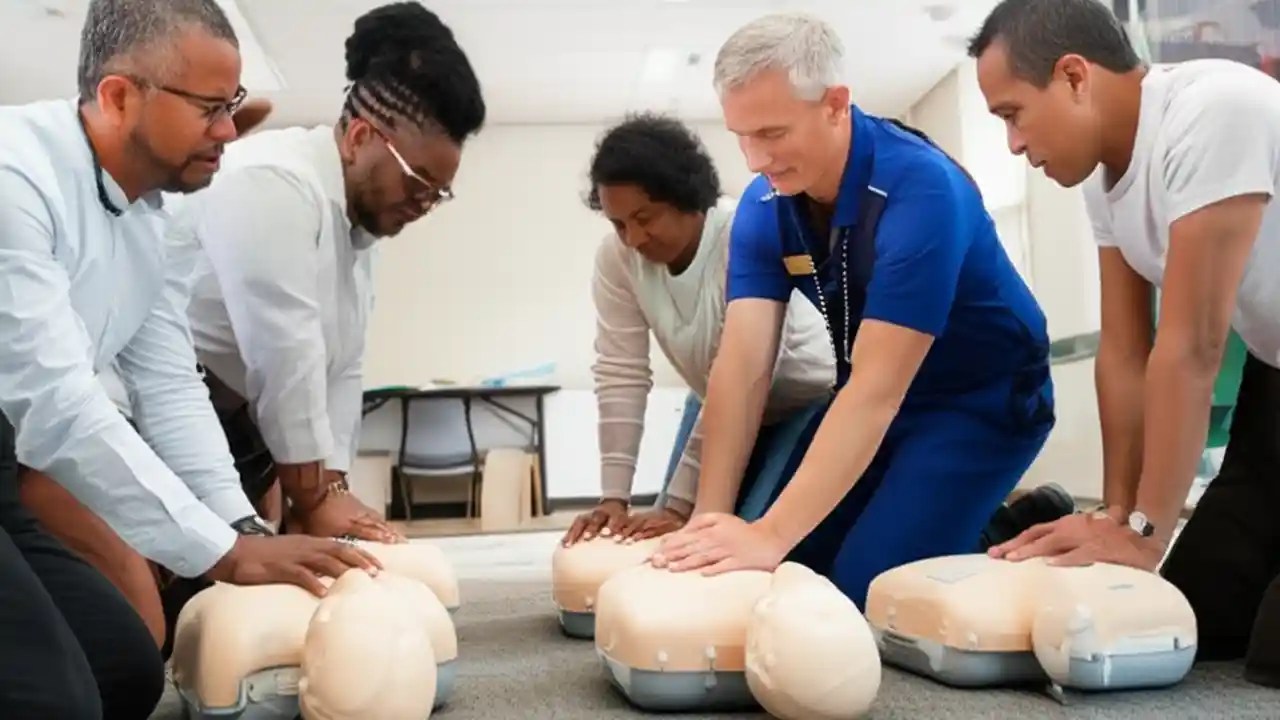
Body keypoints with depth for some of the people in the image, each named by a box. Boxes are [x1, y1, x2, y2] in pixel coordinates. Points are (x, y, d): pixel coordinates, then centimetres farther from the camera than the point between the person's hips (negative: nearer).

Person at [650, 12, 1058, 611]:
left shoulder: (920, 188, -31)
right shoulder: (763, 206, -11)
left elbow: (878, 388, -36)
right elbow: (742, 366, -17)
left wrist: (769, 535, -41)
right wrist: (708, 518, -26)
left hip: (982, 399, -7)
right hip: (877, 394, 7)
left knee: (867, 586, -18)